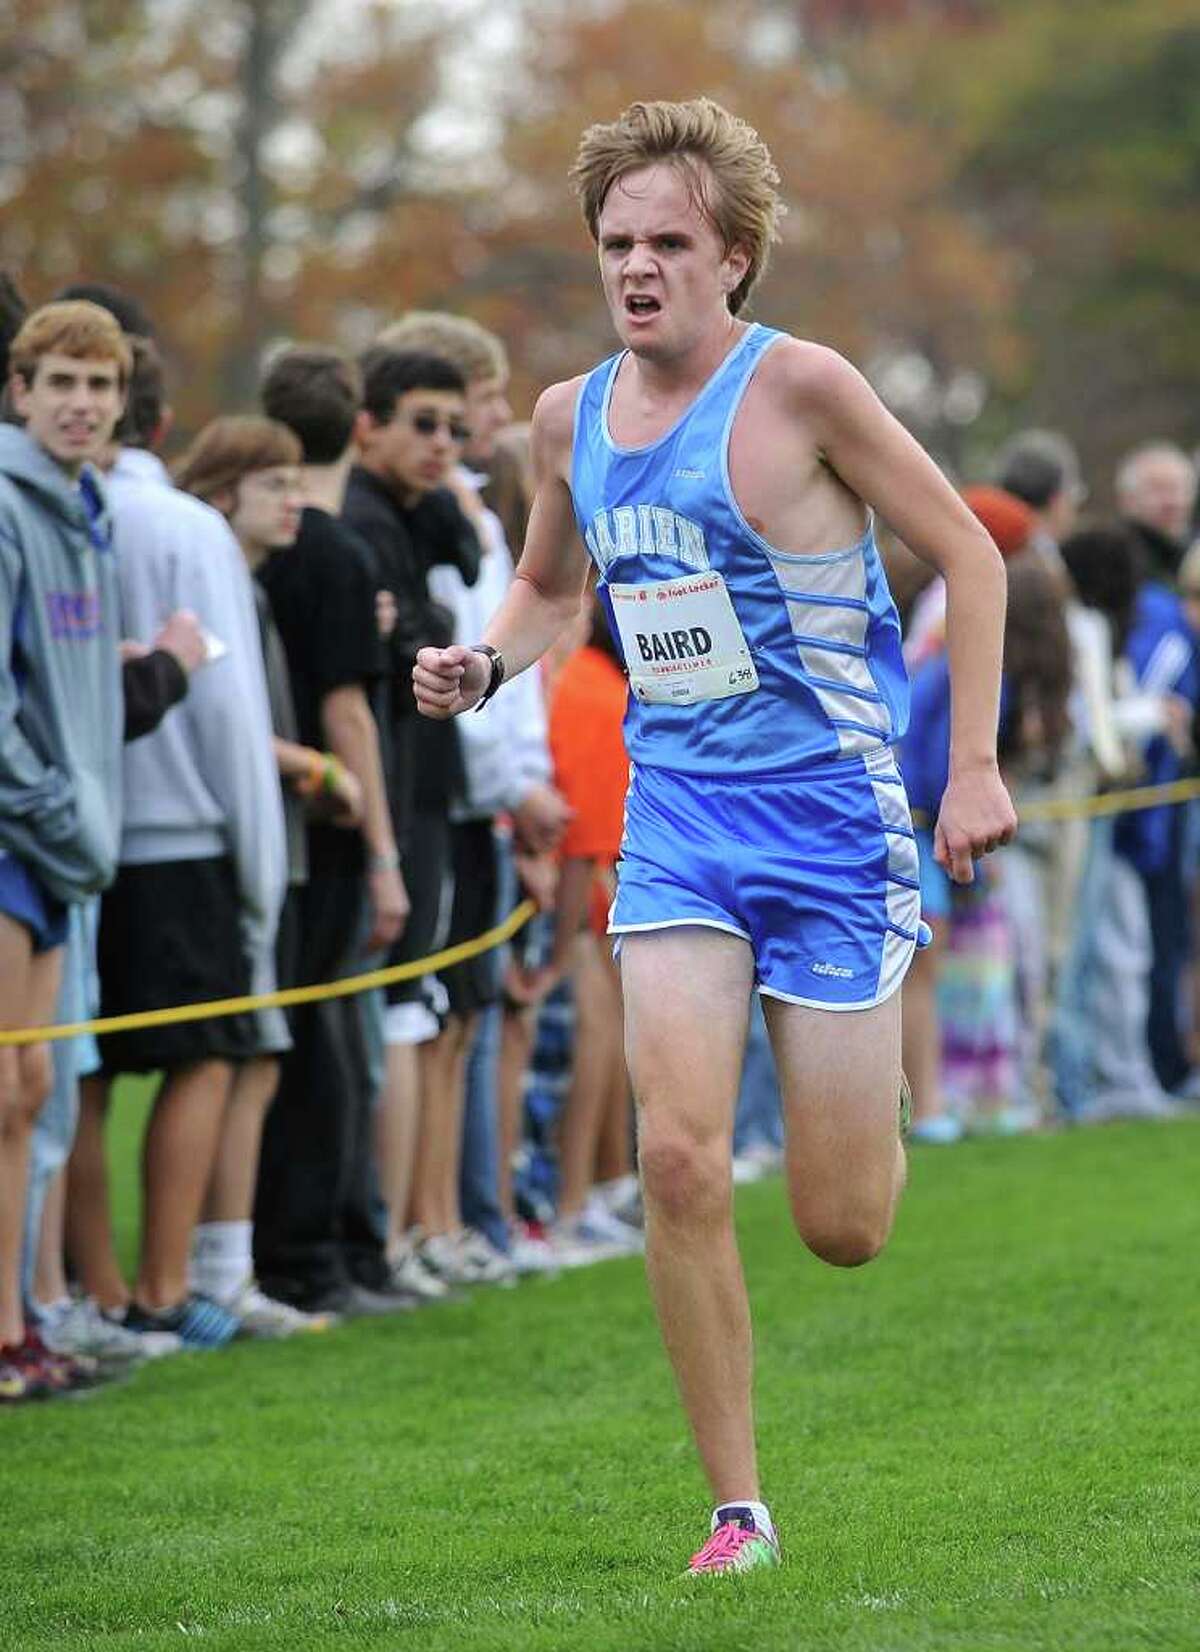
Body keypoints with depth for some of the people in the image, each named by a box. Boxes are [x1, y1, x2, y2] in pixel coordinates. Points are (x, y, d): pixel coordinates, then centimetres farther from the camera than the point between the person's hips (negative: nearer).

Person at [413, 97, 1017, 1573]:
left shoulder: (797, 386, -11)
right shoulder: (570, 418, 6)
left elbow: (968, 554, -5)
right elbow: (549, 586, 25)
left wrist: (974, 764, -10)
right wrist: (486, 662, 3)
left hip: (830, 810, -4)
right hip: (675, 815, 4)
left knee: (841, 1229, 0)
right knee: (678, 1159, -15)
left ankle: (889, 1066, 38)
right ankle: (738, 1510, -3)